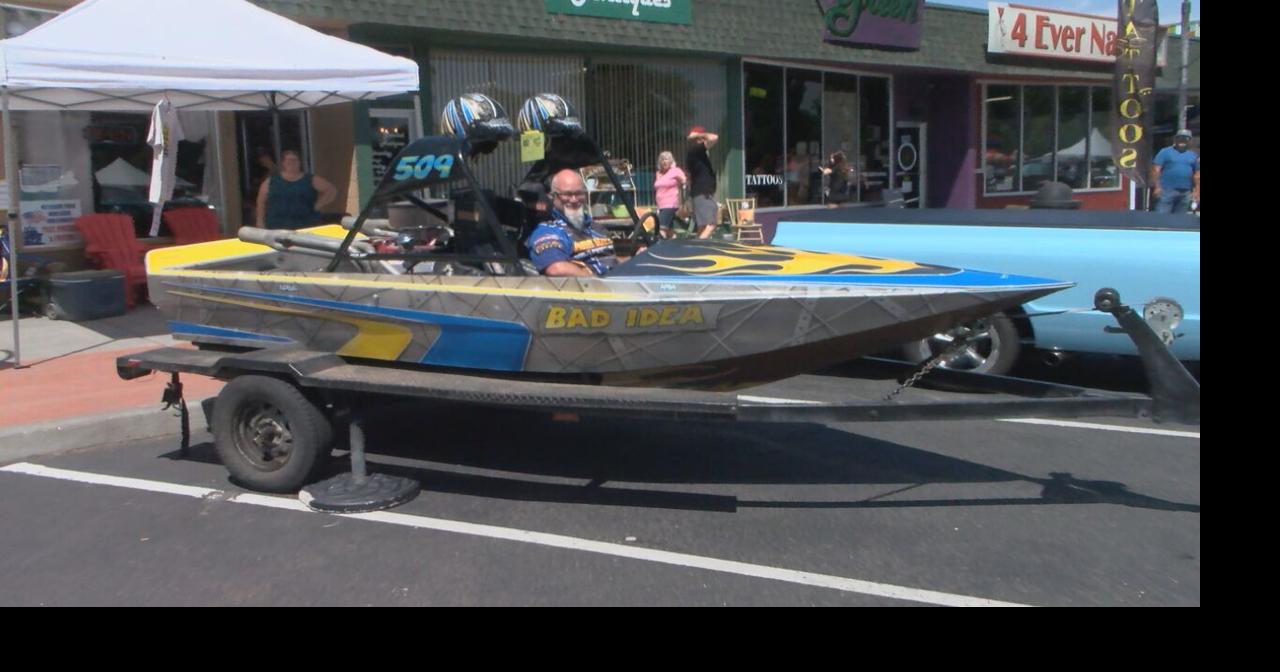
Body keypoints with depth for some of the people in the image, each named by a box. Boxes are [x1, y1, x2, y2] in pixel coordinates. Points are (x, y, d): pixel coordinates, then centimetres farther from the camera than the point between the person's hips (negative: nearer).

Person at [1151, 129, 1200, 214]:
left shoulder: (1193, 156, 15)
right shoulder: (1165, 152, 1)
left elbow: (1197, 175, 16)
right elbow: (1156, 170, -5)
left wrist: (1197, 191, 6)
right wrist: (1157, 187, -13)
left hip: (1185, 193, 5)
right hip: (1167, 190, -4)